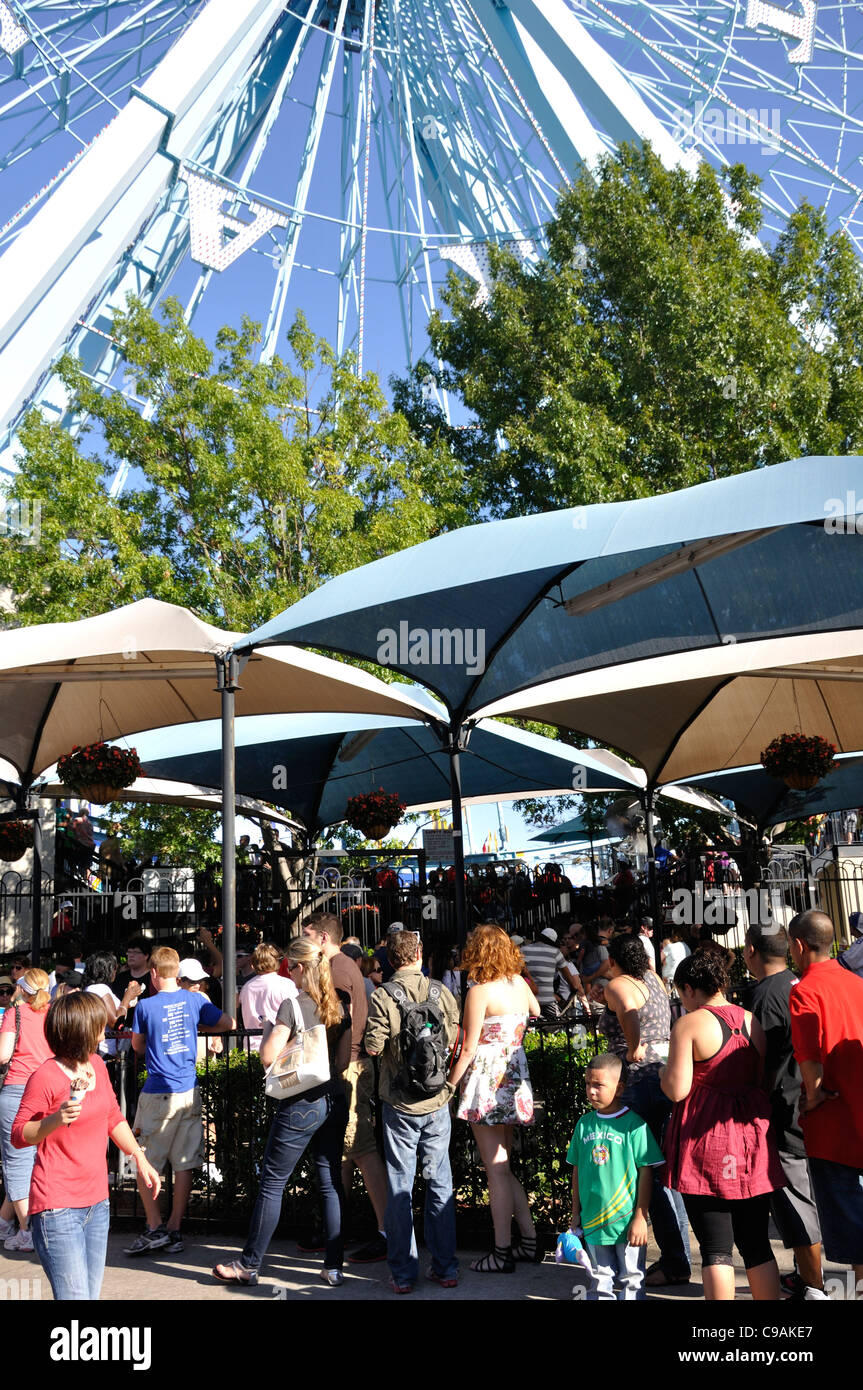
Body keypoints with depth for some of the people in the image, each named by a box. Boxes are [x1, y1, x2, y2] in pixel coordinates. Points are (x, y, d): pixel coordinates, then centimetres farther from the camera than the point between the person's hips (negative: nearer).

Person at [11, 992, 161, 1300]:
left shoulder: (96, 1065, 9)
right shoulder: (46, 1076, -14)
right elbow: (19, 1136, -10)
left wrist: (140, 1159, 22)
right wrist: (56, 1120, -28)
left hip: (96, 1202, 8)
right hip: (58, 1208, -8)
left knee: (91, 1293, 11)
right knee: (74, 1296, -11)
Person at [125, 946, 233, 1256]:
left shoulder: (145, 1006, -7)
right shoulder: (195, 1001, 1)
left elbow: (137, 1046, 8)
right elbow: (228, 1024, 12)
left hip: (158, 1094, -4)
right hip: (190, 1091, 4)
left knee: (145, 1164, 7)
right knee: (183, 1165, 8)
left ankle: (155, 1228, 4)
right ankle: (174, 1232, 13)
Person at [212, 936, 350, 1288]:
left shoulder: (292, 1005, -14)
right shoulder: (339, 1007, 4)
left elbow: (268, 1056, -16)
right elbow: (344, 1060, 10)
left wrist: (270, 1031, 1)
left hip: (301, 1104, -6)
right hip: (334, 1100, 6)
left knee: (272, 1183, 5)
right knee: (331, 1183, 11)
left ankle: (249, 1265, 15)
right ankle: (334, 1266, 14)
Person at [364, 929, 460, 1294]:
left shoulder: (383, 997, -11)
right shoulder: (441, 992, -3)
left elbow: (374, 1048, -13)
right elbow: (454, 1041, 2)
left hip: (400, 1104, -2)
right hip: (437, 1100, 2)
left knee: (399, 1186, 6)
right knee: (440, 1182, 11)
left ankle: (403, 1273, 12)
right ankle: (445, 1268, 18)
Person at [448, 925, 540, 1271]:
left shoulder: (480, 992, -13)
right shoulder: (519, 984, 6)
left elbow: (469, 1049, -13)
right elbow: (536, 1014, 27)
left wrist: (449, 1085, -7)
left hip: (487, 1080, -7)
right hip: (515, 1077, 7)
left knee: (496, 1169, -1)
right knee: (502, 1165, 18)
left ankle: (502, 1253, 5)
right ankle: (529, 1239, 20)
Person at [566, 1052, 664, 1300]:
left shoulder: (633, 1124, -11)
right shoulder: (584, 1124, 3)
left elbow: (646, 1172, -9)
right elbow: (577, 1170, 11)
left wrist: (640, 1217, -11)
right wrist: (576, 1213, 12)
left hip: (626, 1221, -4)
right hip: (593, 1219, 4)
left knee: (630, 1280, 8)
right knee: (600, 1278, 15)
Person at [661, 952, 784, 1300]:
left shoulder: (688, 1025, -10)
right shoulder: (752, 1022, 5)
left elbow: (677, 1090, -15)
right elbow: (765, 1082, 9)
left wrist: (664, 1072, 5)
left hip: (706, 1143, -5)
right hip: (752, 1141, 5)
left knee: (715, 1248, 2)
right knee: (756, 1244, 14)